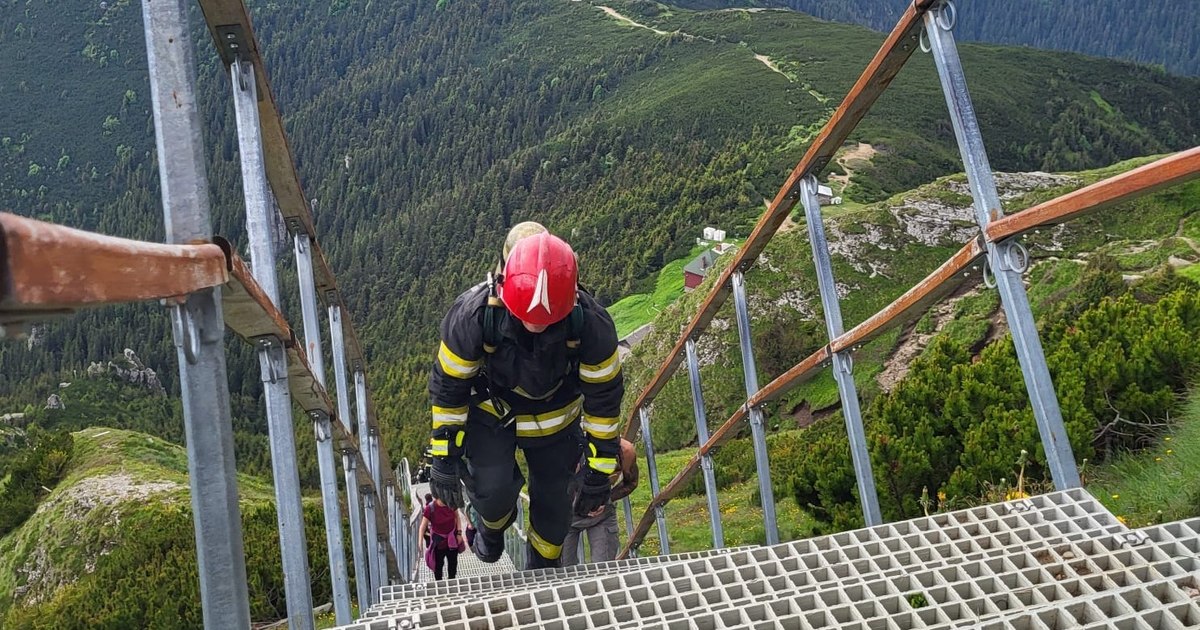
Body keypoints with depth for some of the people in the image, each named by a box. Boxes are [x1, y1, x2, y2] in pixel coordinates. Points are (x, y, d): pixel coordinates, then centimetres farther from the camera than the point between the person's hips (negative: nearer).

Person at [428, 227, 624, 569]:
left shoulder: (591, 323, -32)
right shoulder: (473, 314, -34)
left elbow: (604, 396, -17)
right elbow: (448, 386, -18)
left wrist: (599, 472, -11)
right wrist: (444, 458, -12)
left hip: (555, 419, 2)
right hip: (490, 411, -1)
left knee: (553, 502, 10)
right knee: (494, 489, -20)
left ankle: (542, 573, 41)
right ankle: (491, 527, 19)